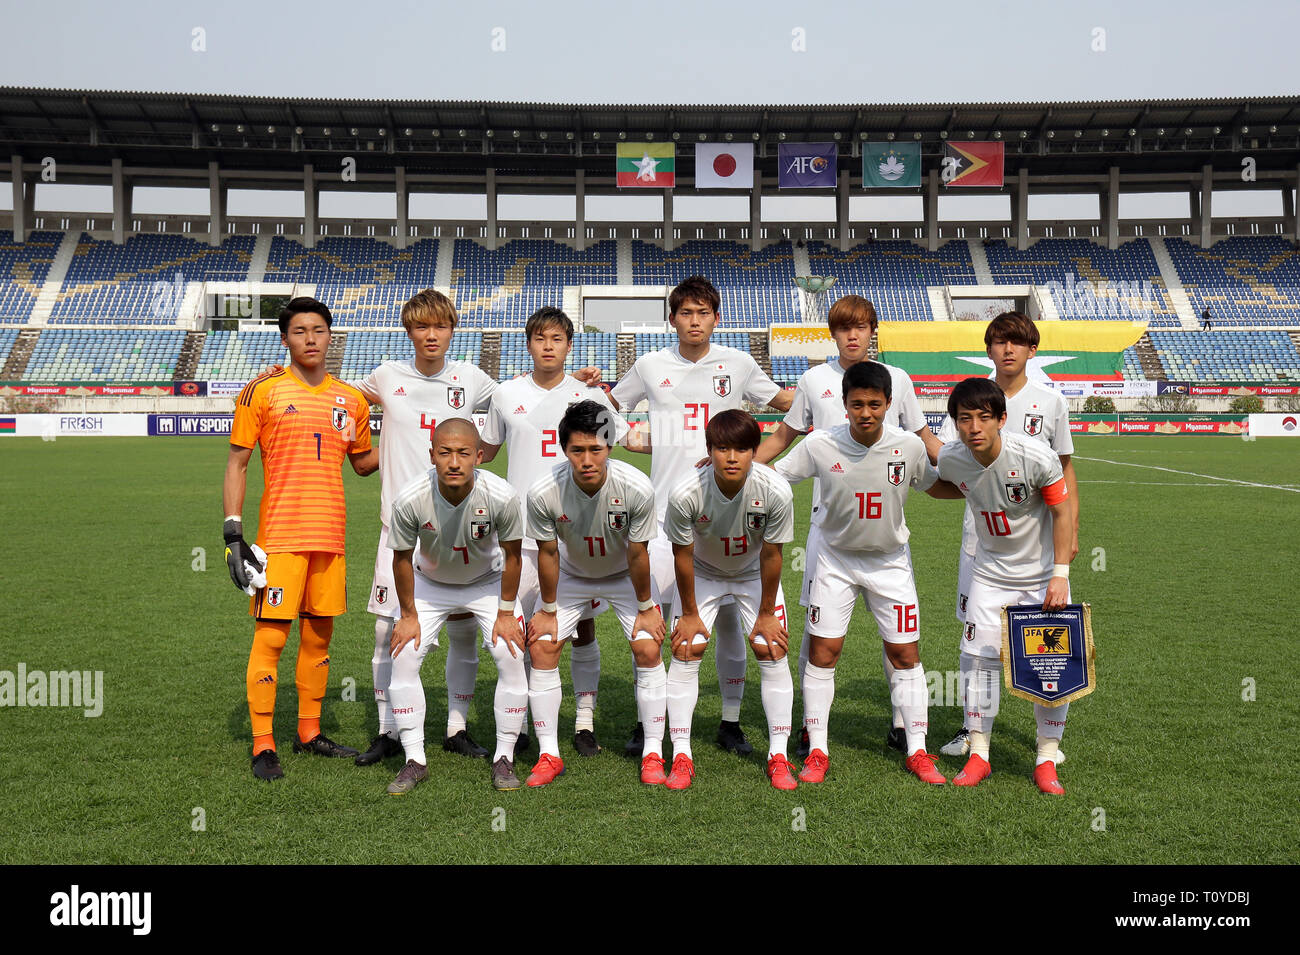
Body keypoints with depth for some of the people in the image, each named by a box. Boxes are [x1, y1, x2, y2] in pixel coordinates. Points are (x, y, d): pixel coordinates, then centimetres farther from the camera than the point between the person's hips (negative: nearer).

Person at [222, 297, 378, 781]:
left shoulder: (351, 401, 10)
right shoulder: (262, 393, -1)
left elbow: (362, 462, 22)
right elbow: (237, 463, 0)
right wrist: (233, 532, -7)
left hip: (330, 536, 4)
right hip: (280, 536, -4)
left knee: (319, 633, 11)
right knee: (270, 636, -4)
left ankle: (310, 732, 24)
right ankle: (263, 745, 5)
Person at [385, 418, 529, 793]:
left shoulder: (501, 496, -34)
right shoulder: (410, 500, -32)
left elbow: (511, 554, -16)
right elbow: (402, 558, -14)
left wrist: (506, 613, -10)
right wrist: (408, 615, -6)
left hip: (487, 582, -1)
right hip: (431, 584, 1)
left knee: (511, 658, -12)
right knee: (403, 657, -11)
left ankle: (504, 759, 5)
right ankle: (415, 761, 4)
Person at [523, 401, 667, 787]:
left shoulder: (637, 489, -34)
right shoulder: (543, 493, -32)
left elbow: (637, 554, -21)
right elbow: (548, 554, -17)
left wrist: (646, 607, -10)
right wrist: (547, 610, -7)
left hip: (625, 576, -1)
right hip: (571, 575, 1)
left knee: (648, 651, -11)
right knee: (541, 650, -8)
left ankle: (653, 754, 4)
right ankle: (549, 755, 6)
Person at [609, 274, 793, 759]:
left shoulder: (737, 364, 6)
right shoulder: (651, 366, 7)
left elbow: (787, 403, 18)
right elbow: (605, 406, 22)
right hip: (666, 506, 0)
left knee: (728, 614, 4)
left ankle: (730, 722, 18)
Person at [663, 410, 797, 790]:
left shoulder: (776, 492, -33)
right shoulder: (685, 494, -34)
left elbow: (770, 554, -19)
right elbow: (682, 555, -18)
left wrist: (766, 614, -10)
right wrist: (690, 613, -9)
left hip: (754, 573, 0)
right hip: (702, 573, 0)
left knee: (772, 649, -9)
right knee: (686, 649, -9)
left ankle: (778, 756, 4)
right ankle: (681, 757, 2)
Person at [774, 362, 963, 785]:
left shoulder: (909, 446, -14)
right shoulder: (820, 445, -18)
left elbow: (936, 486, 5)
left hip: (890, 560, 1)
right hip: (836, 558, -1)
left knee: (905, 654, 1)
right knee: (822, 652, -2)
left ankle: (917, 751, 15)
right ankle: (817, 751, 11)